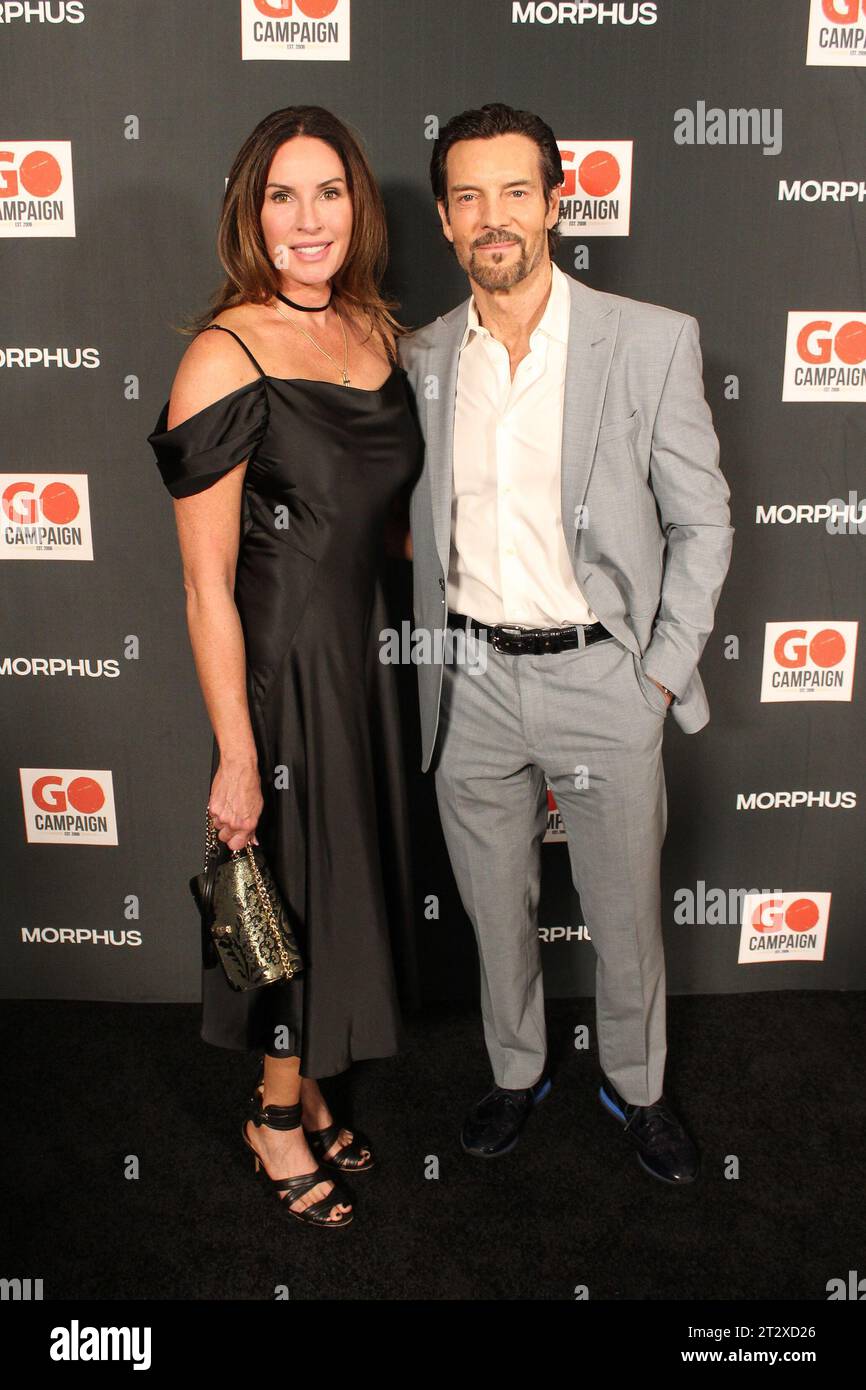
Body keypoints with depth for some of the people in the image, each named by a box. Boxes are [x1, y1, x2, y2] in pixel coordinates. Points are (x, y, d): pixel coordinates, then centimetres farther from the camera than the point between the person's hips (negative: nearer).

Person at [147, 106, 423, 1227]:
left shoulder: (374, 326, 4)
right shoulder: (226, 356, -17)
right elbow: (206, 584, -17)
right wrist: (235, 756, -16)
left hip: (367, 645, 7)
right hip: (281, 660, -7)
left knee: (354, 875, 19)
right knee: (294, 888, 9)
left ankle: (310, 1094, 44)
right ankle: (276, 1116, 37)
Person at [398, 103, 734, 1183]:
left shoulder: (653, 341, -6)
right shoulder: (419, 357, 3)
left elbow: (702, 520, -2)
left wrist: (664, 672, -6)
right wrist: (435, 659, 6)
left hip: (601, 678, -2)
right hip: (470, 683, 3)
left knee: (626, 916, 13)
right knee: (497, 911, 17)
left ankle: (636, 1084, 40)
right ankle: (516, 1072, 43)